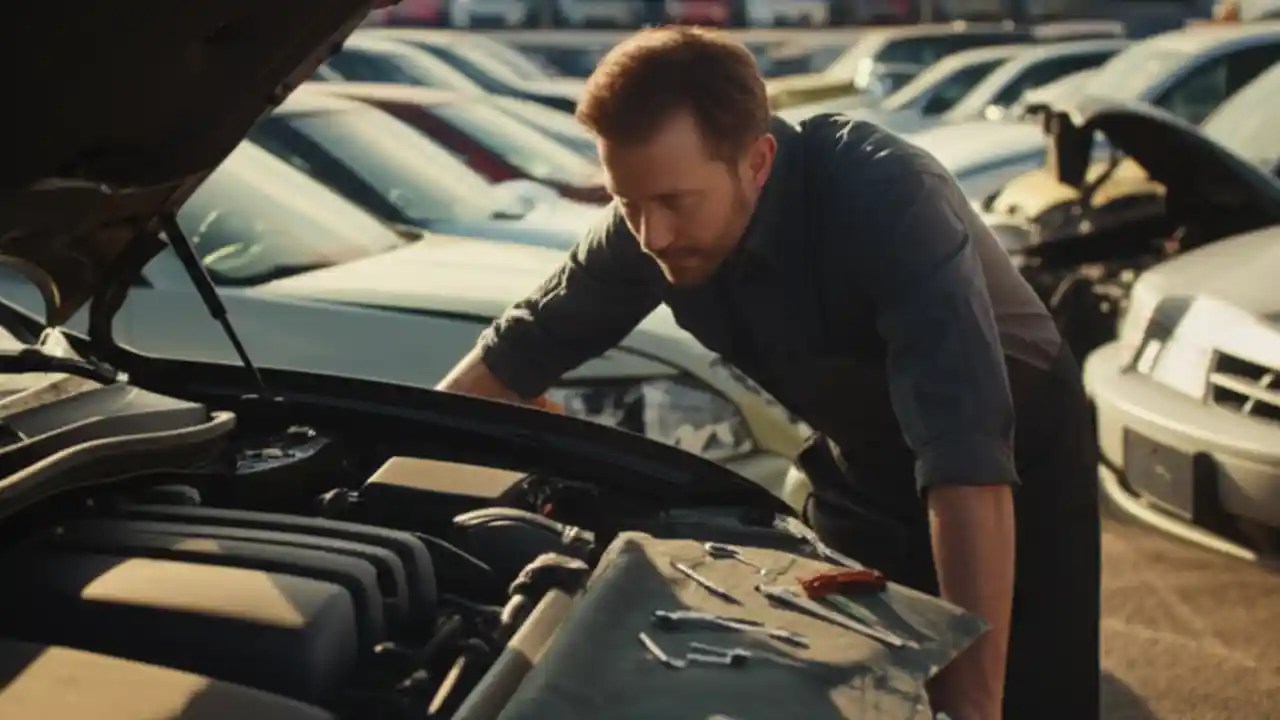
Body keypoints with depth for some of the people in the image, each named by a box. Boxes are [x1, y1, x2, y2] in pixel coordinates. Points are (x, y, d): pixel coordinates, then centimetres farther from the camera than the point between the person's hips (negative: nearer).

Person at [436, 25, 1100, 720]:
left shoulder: (888, 199, -37)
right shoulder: (649, 222, -19)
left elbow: (970, 463, -46)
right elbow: (525, 343, -4)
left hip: (1017, 462, -4)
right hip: (862, 468, 5)